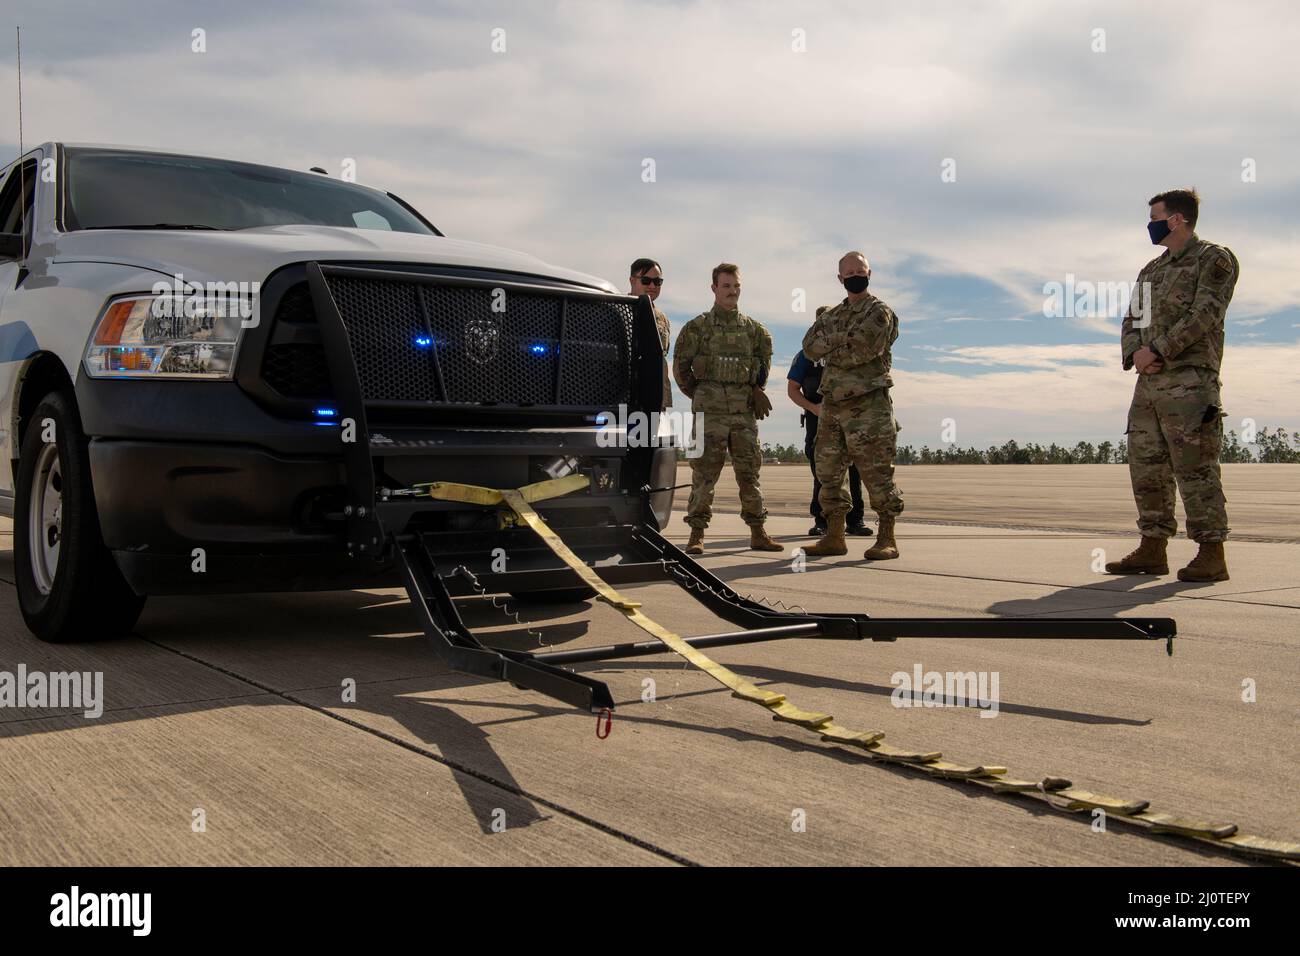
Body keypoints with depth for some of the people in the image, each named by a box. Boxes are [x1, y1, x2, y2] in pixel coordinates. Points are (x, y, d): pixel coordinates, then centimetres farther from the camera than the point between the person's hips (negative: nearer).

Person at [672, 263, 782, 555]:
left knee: (749, 471, 5)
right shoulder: (698, 327, 2)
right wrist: (698, 395, 5)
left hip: (744, 409, 3)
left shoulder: (753, 329, 12)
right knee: (704, 472, -4)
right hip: (709, 409, -3)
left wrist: (756, 391, 15)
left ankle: (758, 533, 11)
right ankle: (697, 534, -1)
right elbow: (680, 366, 5)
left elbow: (764, 360, 24)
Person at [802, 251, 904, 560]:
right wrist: (844, 338, -11)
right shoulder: (831, 315, 18)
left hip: (867, 405, -7)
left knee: (877, 474, -4)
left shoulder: (880, 312, -2)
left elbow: (861, 350, -17)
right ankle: (834, 537, 14)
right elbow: (810, 346, 2)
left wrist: (829, 350, -3)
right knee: (828, 471, 7)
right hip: (833, 404, 7)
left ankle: (887, 540, 2)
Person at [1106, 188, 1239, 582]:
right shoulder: (1151, 270, 23)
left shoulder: (1215, 259, 1)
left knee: (1195, 468, -8)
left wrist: (1158, 351, -14)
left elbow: (1204, 314, -12)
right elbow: (1131, 321, 18)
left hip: (1189, 382, -8)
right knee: (1147, 467, 6)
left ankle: (1211, 554, -4)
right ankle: (1153, 550, 12)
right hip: (1149, 383, 8)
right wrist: (1134, 353, -3)